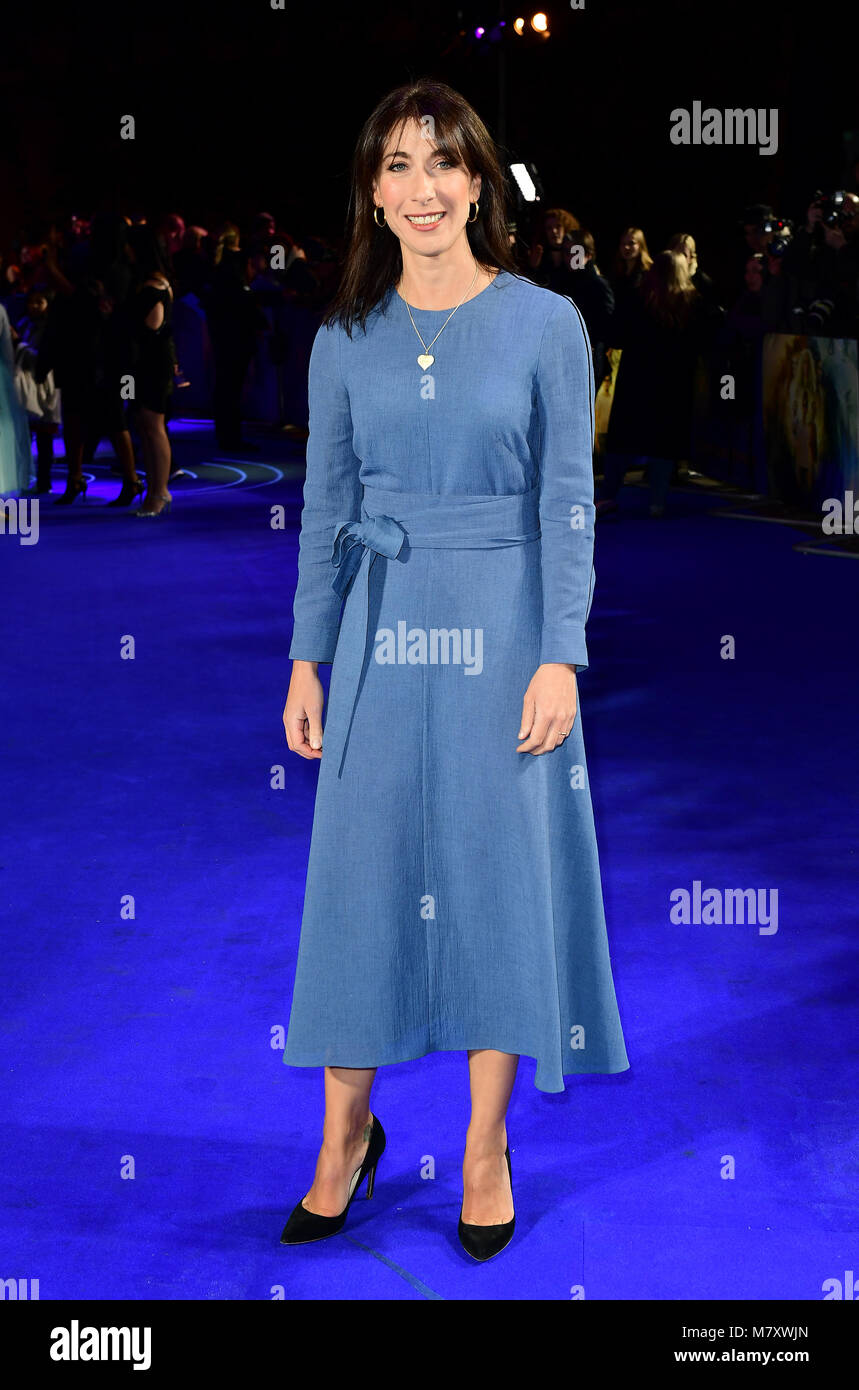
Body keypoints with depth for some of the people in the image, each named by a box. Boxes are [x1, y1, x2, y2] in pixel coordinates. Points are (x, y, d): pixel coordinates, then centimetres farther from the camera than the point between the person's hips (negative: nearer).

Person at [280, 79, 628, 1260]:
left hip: (503, 627, -2)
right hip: (381, 633, 2)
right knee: (360, 866, 5)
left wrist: (559, 656, -12)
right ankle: (347, 1135, 22)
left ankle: (487, 1149, 19)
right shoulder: (345, 340, 5)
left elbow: (568, 501, -5)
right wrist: (307, 660, 4)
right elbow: (325, 510, 8)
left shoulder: (546, 324, -2)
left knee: (505, 868, 4)